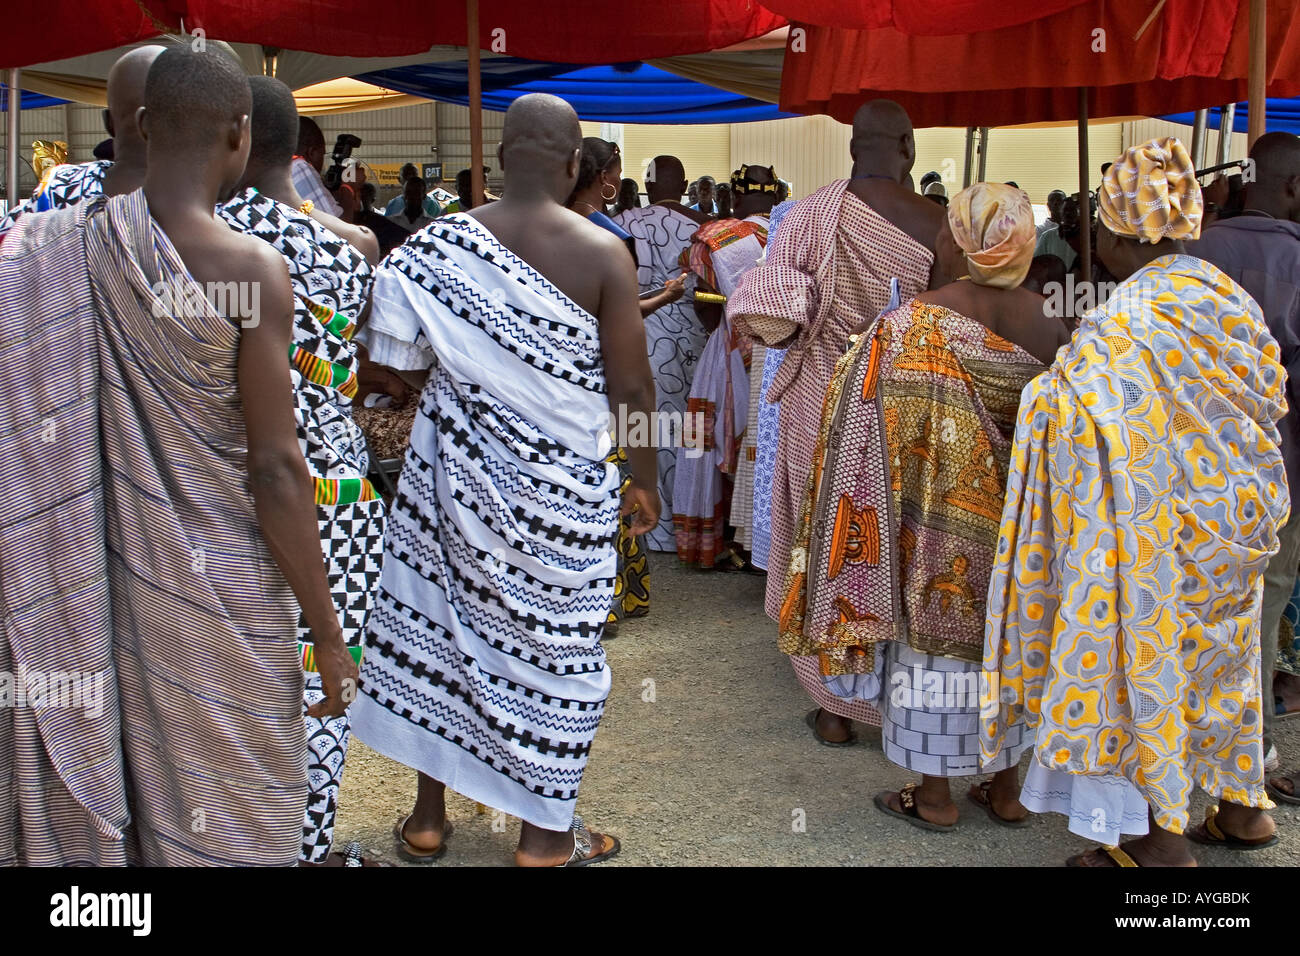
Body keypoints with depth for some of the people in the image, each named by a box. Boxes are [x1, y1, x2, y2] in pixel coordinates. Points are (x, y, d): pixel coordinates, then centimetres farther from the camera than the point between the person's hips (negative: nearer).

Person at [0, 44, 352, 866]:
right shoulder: (251, 270, -17)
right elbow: (275, 469, -17)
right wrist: (328, 631, -9)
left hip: (95, 580, 5)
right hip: (216, 597, -5)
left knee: (91, 796, 20)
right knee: (223, 825, 12)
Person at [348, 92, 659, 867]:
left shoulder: (443, 243, -4)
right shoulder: (602, 253, -12)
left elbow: (399, 360, -3)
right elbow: (632, 384, -9)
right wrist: (644, 480, 3)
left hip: (457, 469, 3)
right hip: (560, 481, -3)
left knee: (445, 614, 16)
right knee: (553, 637, 9)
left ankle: (428, 817, 29)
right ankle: (544, 833, 22)